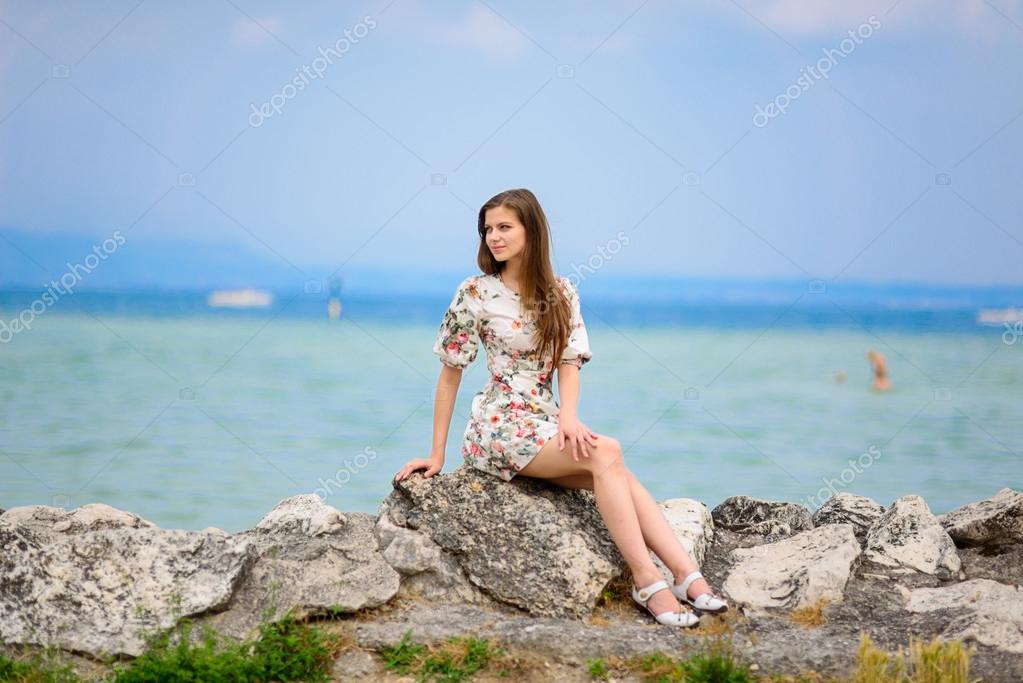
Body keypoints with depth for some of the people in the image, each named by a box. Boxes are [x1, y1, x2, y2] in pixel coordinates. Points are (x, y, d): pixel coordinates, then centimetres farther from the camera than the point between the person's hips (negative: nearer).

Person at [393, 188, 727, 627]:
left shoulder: (561, 293, 9)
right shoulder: (475, 293, -3)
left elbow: (569, 365, 3)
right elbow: (450, 374, 0)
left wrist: (568, 418, -18)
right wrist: (437, 454, -1)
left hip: (548, 426, 5)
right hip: (501, 425, -4)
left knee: (617, 475, -24)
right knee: (606, 453, -27)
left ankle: (688, 576, -32)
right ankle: (647, 580, -30)